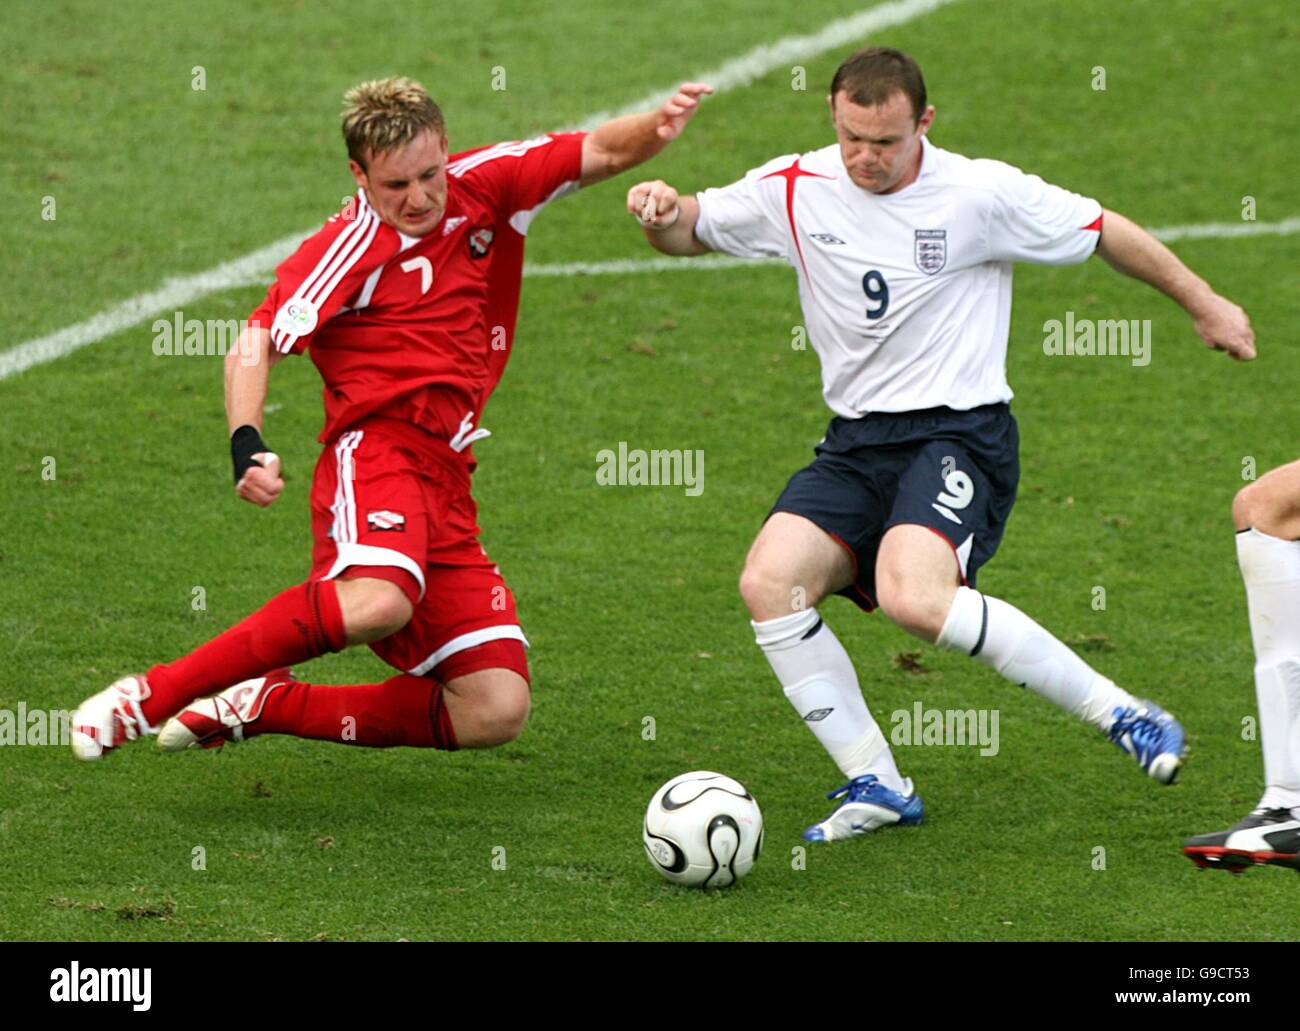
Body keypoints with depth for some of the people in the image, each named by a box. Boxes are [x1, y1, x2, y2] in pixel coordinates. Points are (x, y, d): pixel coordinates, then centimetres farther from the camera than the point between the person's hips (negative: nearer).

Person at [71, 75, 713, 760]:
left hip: (446, 480, 7)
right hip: (376, 450, -7)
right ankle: (145, 698, -31)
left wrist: (659, 128, -6)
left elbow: (602, 152, 16)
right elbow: (256, 342, -12)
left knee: (496, 713, -5)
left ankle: (261, 706, 3)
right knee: (377, 602, -40)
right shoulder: (351, 247, -7)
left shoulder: (484, 184, 10)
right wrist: (246, 442, -29)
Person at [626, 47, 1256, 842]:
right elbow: (691, 231, 16)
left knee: (913, 595, -32)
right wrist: (662, 211, -9)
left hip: (961, 433, -5)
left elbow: (1106, 233, 4)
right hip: (856, 441, 5)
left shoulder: (981, 194, -8)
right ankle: (877, 787, -8)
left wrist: (1205, 305, 13)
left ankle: (1120, 714, -20)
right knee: (769, 582, -18)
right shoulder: (794, 190, 3)